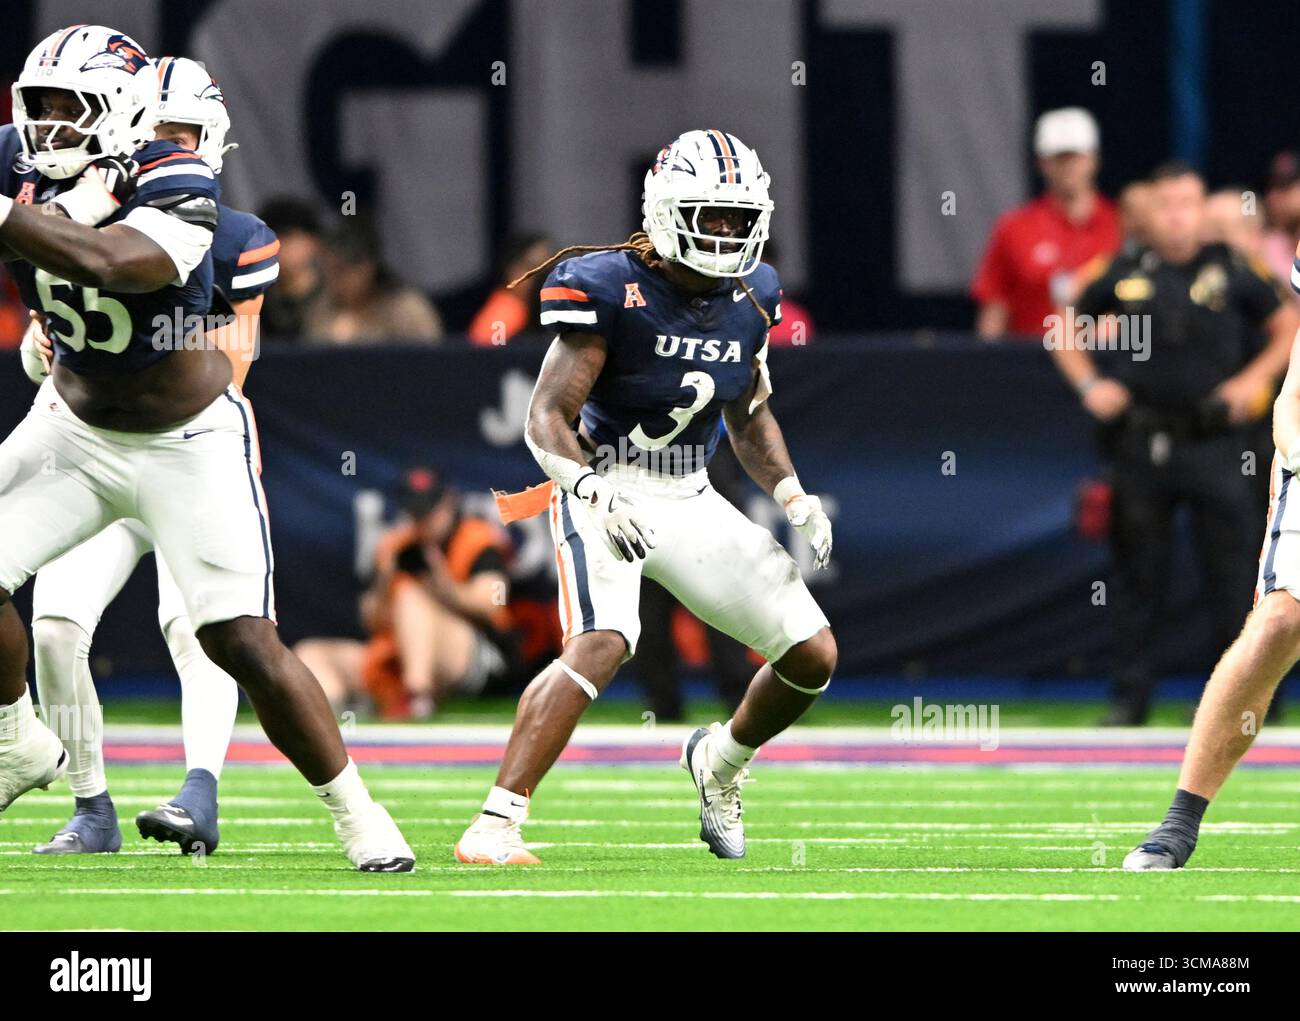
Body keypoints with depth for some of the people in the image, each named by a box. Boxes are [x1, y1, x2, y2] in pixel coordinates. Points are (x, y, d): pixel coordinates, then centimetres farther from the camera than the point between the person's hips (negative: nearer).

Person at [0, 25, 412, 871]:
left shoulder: (175, 189, -28)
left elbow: (111, 264, -47)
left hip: (187, 444, -5)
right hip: (74, 423, 5)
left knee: (245, 642, -11)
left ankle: (355, 810, 6)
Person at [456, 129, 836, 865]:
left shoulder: (750, 299, 4)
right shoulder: (610, 289, -16)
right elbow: (547, 419, -19)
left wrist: (793, 495, 4)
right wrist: (595, 493, -35)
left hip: (690, 500, 6)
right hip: (604, 489, -6)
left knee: (813, 657, 2)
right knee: (601, 643, -32)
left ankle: (722, 761, 33)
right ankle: (495, 826, -33)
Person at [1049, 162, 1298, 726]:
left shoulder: (1233, 272, 2)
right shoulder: (1124, 274, 6)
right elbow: (1066, 329, 17)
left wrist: (1254, 379, -3)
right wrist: (1089, 385, 5)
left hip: (1214, 442, -2)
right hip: (1141, 442, 2)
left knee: (1230, 568, -3)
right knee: (1138, 572, 6)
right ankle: (1130, 695, 12)